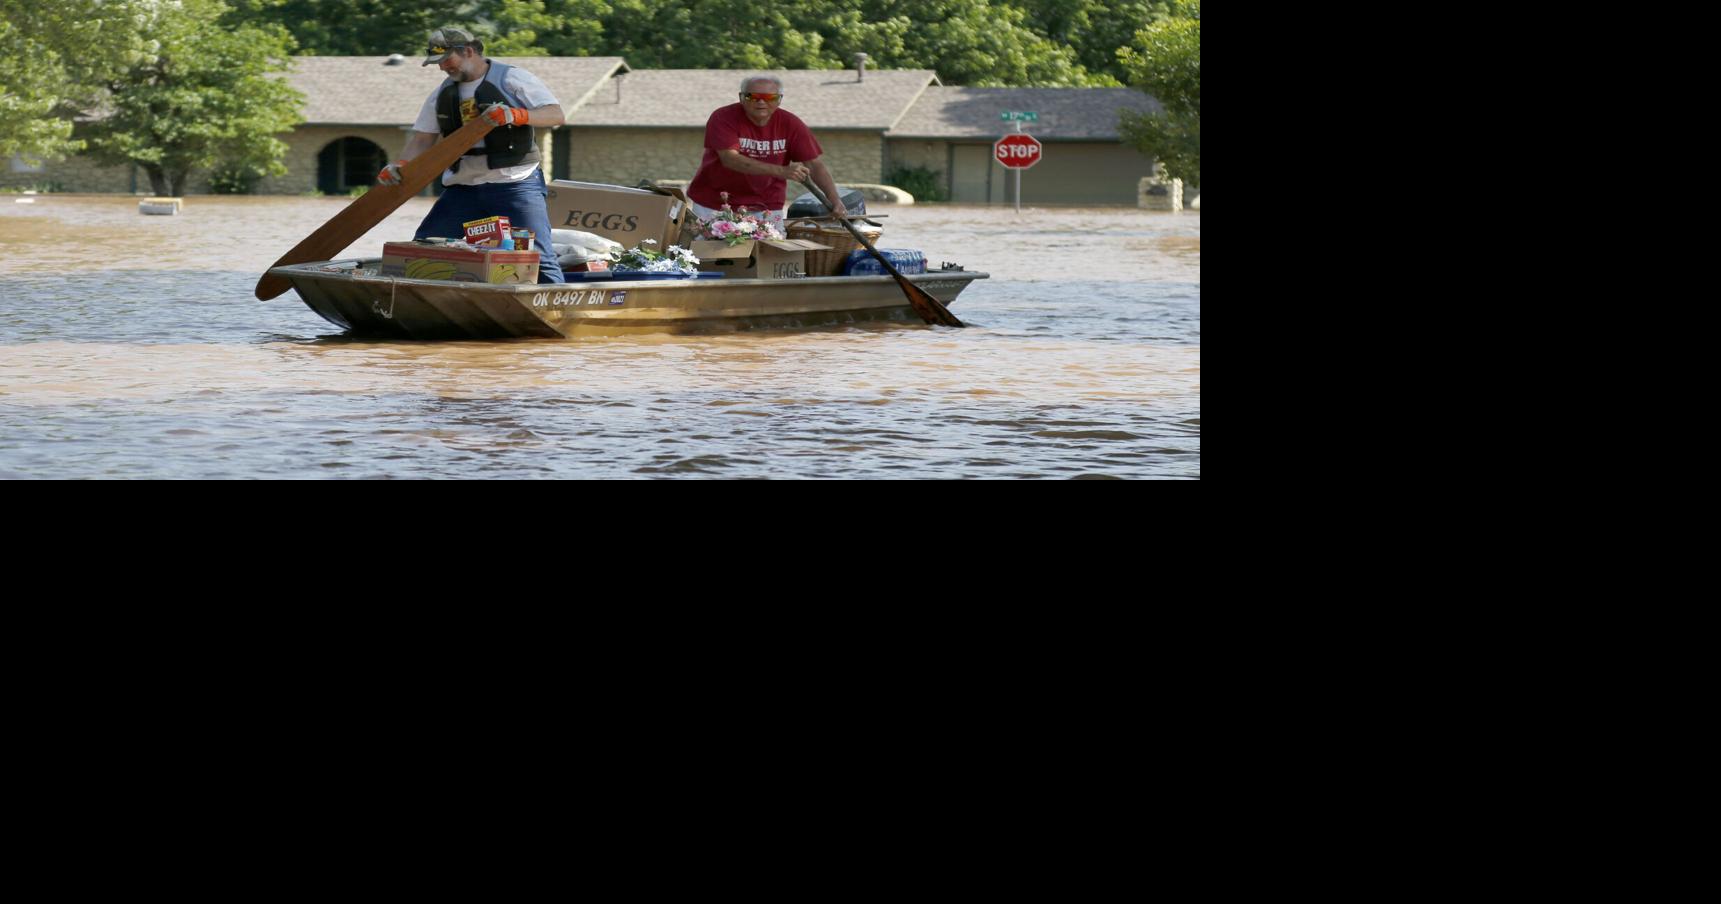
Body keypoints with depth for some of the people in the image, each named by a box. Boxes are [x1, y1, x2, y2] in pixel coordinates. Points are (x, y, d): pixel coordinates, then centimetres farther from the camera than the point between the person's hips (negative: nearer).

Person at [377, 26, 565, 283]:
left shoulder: (511, 79, -4)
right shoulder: (443, 93, 13)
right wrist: (399, 165, -6)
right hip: (463, 188, 6)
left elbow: (557, 115, -9)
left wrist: (515, 115, -26)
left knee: (537, 258, -13)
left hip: (514, 184, -5)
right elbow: (422, 139, 14)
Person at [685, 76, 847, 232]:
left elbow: (815, 165, -7)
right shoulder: (723, 118, -16)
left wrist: (835, 201, -24)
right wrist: (782, 171, -40)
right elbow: (730, 159, -29)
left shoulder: (790, 124, -7)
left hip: (766, 207, 2)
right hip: (714, 206, -2)